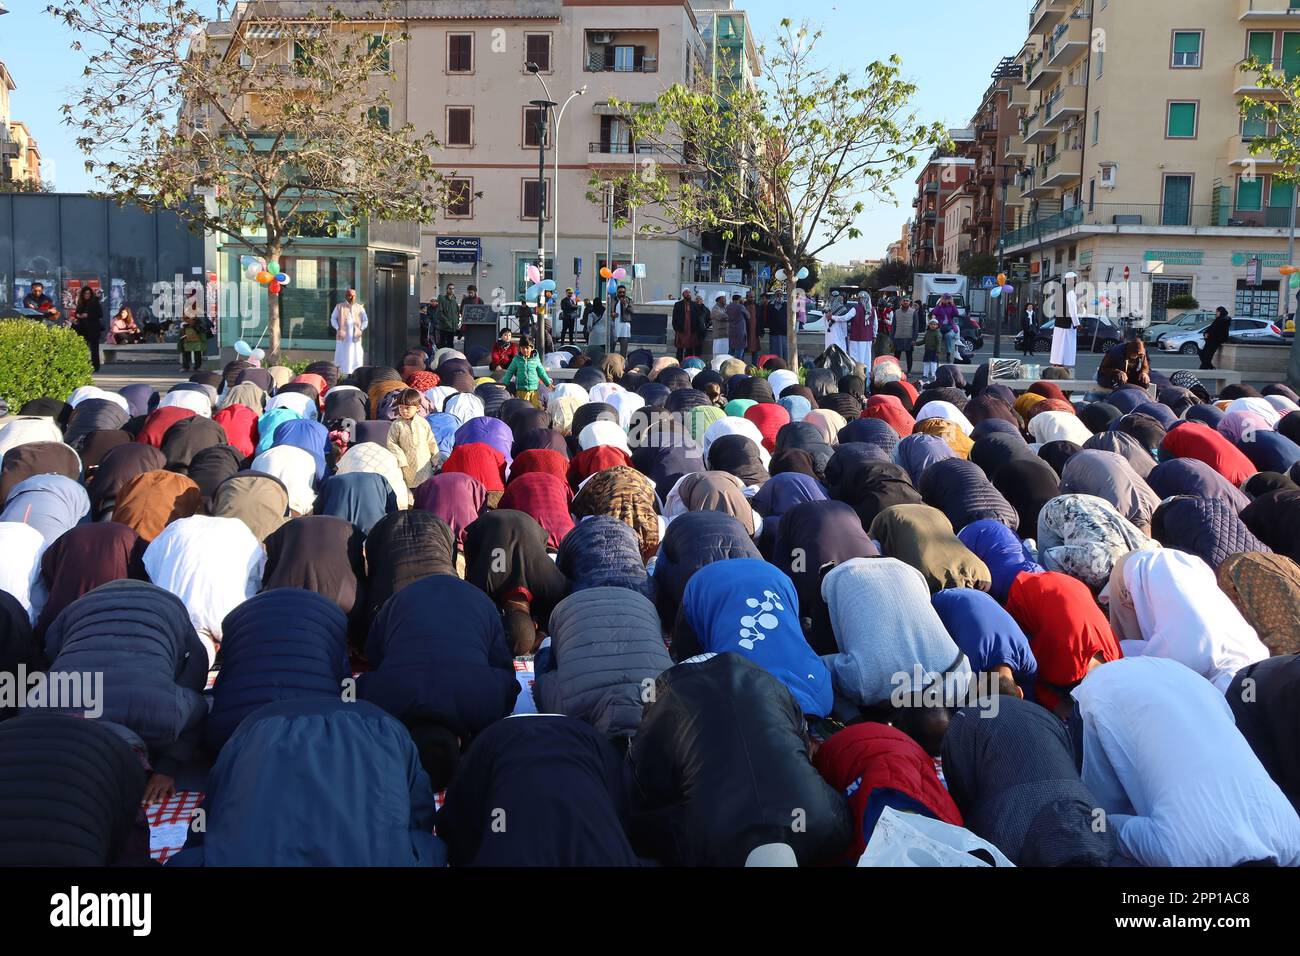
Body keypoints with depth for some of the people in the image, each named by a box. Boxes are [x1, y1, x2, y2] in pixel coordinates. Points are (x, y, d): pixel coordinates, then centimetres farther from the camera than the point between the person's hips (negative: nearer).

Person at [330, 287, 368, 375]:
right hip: (343, 336, -1)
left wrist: (361, 329, -3)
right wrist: (338, 328, -6)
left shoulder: (359, 307, 11)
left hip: (355, 336, 1)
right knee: (342, 354, -3)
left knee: (355, 355, -4)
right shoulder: (339, 307, 8)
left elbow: (365, 320, 14)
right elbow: (333, 319, 9)